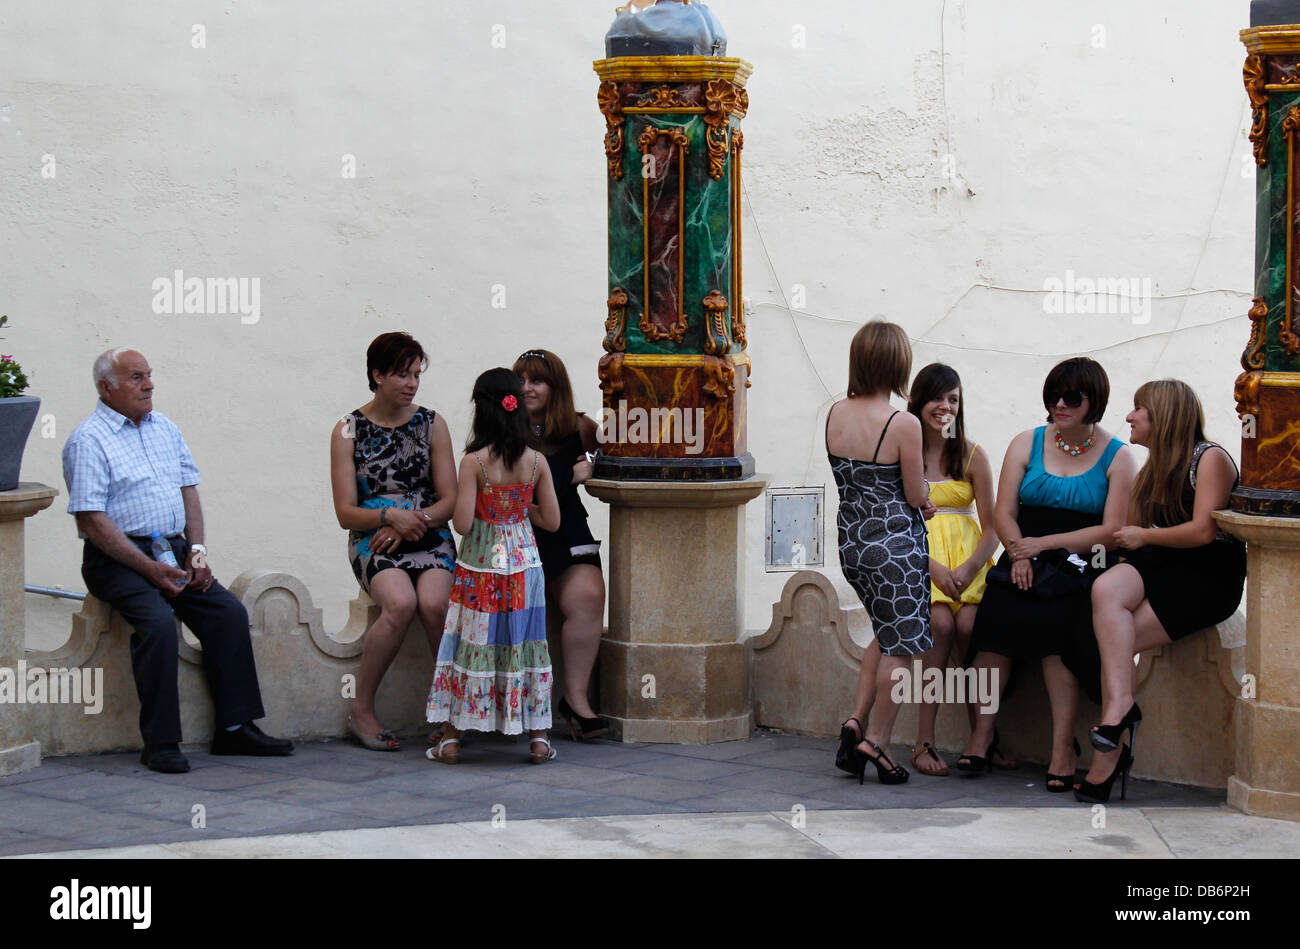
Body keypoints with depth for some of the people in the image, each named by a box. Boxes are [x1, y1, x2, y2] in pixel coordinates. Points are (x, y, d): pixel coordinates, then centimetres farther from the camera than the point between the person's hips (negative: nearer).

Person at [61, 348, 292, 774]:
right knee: (158, 621, -30)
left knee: (230, 611, -12)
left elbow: (189, 492, 17)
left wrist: (197, 552, 1)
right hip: (118, 559, -7)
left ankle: (235, 727, -6)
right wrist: (149, 568, -19)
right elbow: (91, 519, -14)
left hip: (173, 550, 7)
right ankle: (160, 743, -25)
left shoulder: (163, 427, 15)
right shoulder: (88, 440, -7)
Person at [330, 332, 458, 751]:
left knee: (434, 604, -31)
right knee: (400, 603, -33)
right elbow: (346, 512, 1)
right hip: (373, 542, -2)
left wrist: (414, 522, -12)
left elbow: (450, 500, 6)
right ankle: (361, 709, -17)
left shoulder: (431, 424, 9)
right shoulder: (349, 431, 4)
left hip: (430, 538, 2)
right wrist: (390, 516, -17)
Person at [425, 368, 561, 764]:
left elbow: (462, 523, -16)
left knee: (470, 643, 5)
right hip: (524, 564, 3)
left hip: (480, 566, -2)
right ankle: (538, 736, 11)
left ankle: (451, 737, 8)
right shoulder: (536, 461, -3)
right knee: (525, 643, 10)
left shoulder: (474, 461, -13)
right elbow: (551, 520, 2)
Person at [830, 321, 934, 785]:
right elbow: (916, 495, -12)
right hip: (897, 544, -7)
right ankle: (876, 742, 10)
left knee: (887, 634, 24)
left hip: (850, 542, 7)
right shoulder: (903, 424, -19)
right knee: (899, 647, 7)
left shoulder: (835, 415, -1)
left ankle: (856, 721, 16)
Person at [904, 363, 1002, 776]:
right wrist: (934, 568, -14)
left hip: (969, 558, 1)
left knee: (969, 624, -28)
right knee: (941, 622, -30)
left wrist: (969, 569, -13)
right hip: (918, 558, -1)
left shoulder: (972, 456, 9)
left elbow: (991, 529, 6)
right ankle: (925, 741, -28)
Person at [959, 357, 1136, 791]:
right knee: (997, 609, -26)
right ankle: (983, 731, -17)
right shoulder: (1026, 444, 14)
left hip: (1081, 564, -3)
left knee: (1054, 620, -31)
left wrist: (1045, 543, -10)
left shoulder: (1116, 456, 5)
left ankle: (1063, 745, -29)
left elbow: (1112, 531, -4)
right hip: (1027, 555, 3)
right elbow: (1003, 513, 8)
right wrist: (1019, 554, -12)